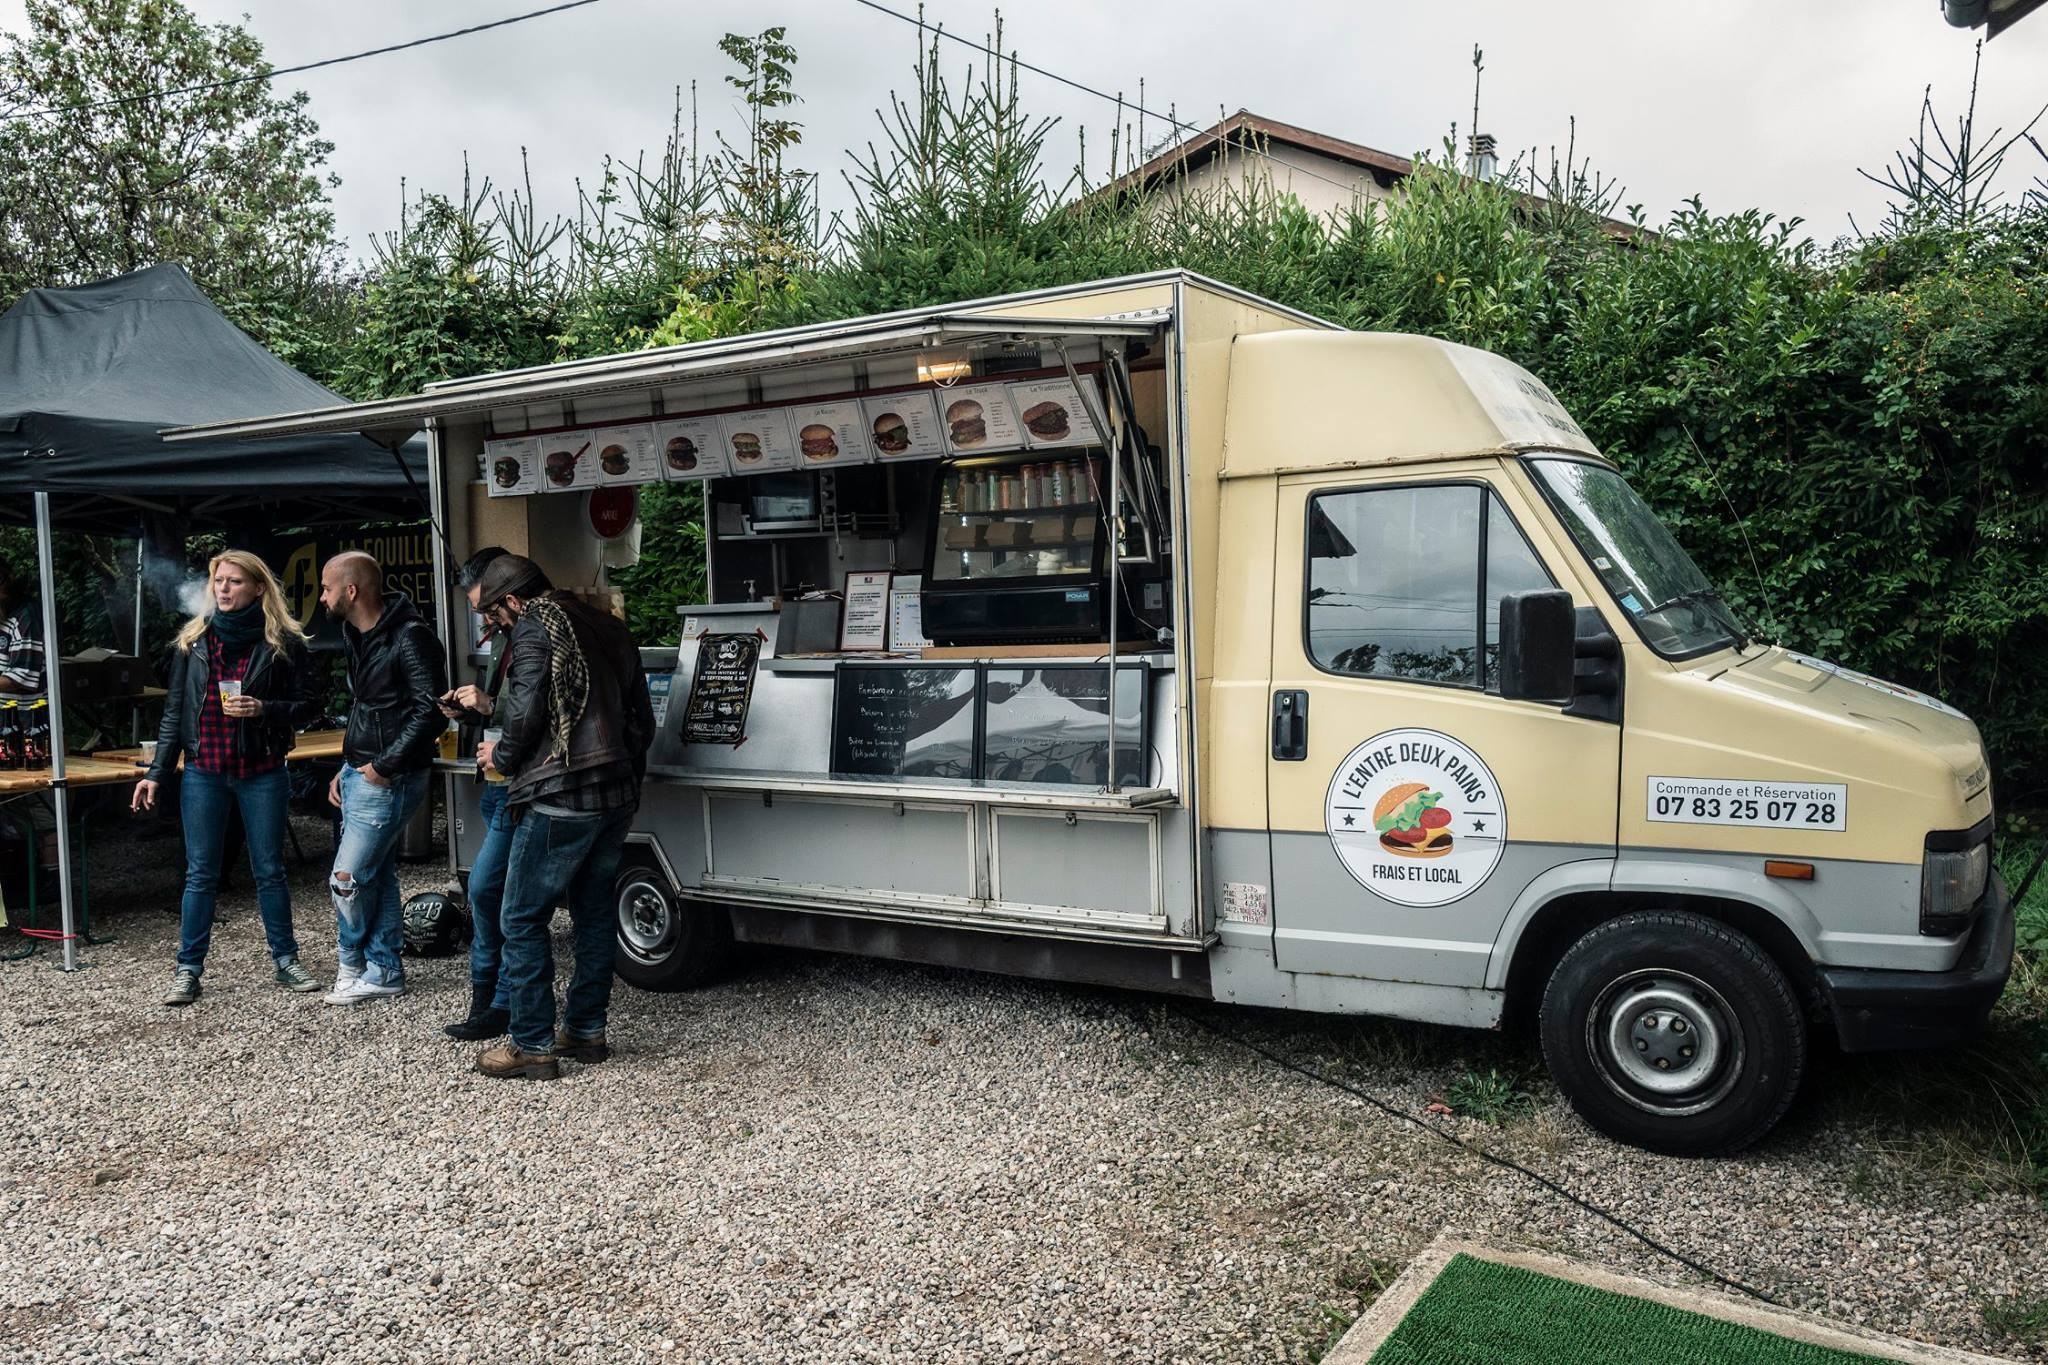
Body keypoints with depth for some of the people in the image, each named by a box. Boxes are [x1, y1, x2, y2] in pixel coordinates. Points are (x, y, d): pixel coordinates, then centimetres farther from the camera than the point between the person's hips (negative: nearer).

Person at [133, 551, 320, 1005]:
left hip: (262, 774, -1)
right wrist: (156, 772, 2)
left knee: (269, 871, 7)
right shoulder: (193, 639, 4)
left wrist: (264, 709, -20)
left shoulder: (282, 642, -3)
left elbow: (308, 706, -1)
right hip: (203, 773, 2)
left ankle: (286, 962, 18)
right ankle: (188, 969, 15)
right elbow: (174, 709, 6)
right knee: (200, 874, 6)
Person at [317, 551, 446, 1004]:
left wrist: (384, 766, -19)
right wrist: (346, 768, 16)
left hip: (388, 780, -9)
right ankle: (384, 972, 21)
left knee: (348, 878, -3)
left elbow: (431, 709, -23)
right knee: (378, 877, 13)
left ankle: (352, 966, 19)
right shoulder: (360, 637, 13)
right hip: (361, 774, 9)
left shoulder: (410, 638, -18)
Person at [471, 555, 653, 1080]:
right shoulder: (606, 628, 18)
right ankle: (586, 1030, 23)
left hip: (559, 800, -8)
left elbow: (524, 712, -15)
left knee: (523, 921, 1)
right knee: (593, 913, 16)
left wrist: (501, 756, 4)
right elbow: (642, 718, 19)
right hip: (617, 795, 9)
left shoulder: (534, 630, -6)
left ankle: (532, 1045, 4)